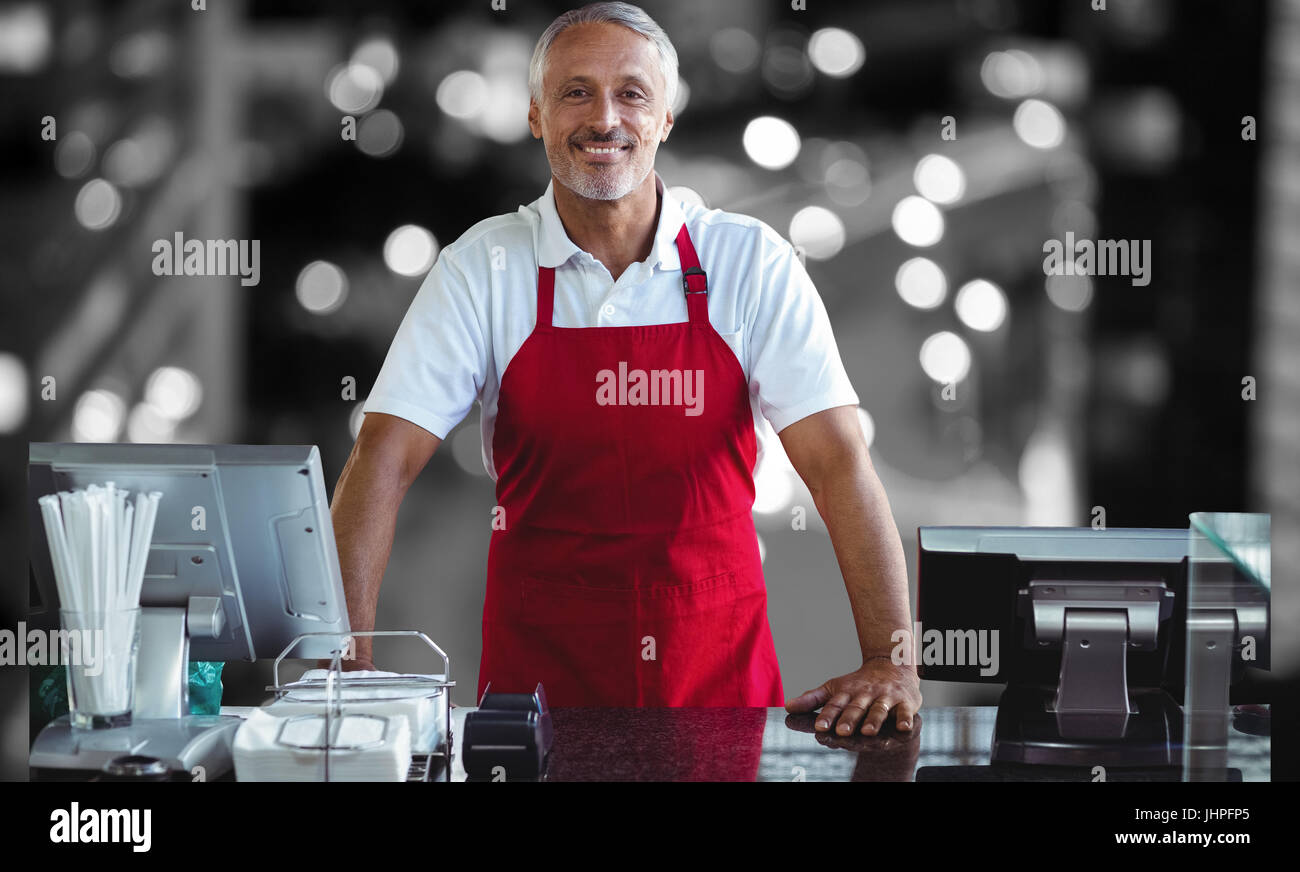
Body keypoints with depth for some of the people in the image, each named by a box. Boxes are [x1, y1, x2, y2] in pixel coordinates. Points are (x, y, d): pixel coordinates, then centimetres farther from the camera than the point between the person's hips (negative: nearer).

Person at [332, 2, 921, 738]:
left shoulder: (752, 262, -2)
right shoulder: (482, 269, -2)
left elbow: (839, 462, -8)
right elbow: (385, 458, -7)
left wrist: (890, 662, -20)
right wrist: (347, 662, -20)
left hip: (719, 669, 0)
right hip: (538, 668, 0)